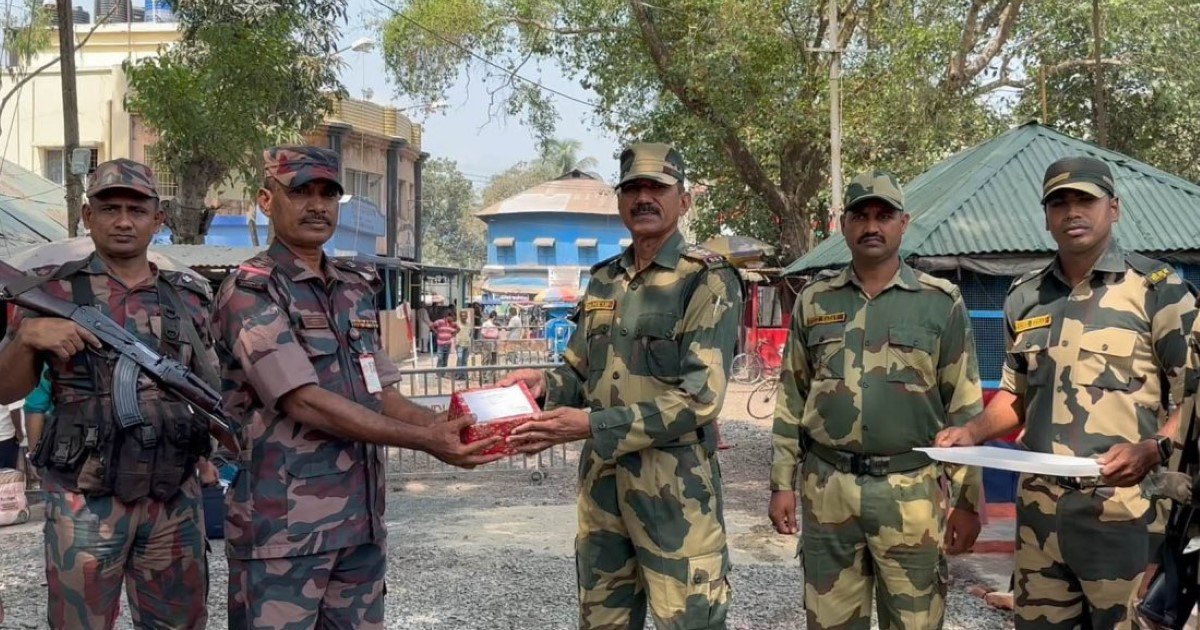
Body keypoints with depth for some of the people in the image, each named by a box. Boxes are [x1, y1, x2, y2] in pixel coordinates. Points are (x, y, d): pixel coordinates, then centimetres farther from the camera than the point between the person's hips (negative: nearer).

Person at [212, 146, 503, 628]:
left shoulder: (357, 290, 12)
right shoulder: (250, 292, -10)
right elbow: (307, 404, -19)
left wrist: (446, 425, -5)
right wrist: (425, 440, -19)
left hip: (361, 519, 7)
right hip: (283, 525, -7)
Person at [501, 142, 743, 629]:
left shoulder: (708, 280, -9)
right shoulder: (602, 282, 11)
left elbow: (699, 398, -18)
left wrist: (592, 427, -23)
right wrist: (546, 384, -5)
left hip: (675, 484, -6)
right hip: (601, 479, 6)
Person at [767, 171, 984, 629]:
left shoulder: (941, 303, 0)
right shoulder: (814, 301, 7)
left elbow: (964, 407, 1)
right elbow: (791, 399, 10)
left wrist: (967, 499, -2)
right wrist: (782, 483, 6)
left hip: (912, 493, -2)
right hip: (827, 491, 2)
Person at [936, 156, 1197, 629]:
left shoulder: (1157, 289, -4)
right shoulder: (1024, 297, 11)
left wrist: (1153, 448, -23)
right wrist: (973, 432, 4)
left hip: (1123, 506, -5)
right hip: (1039, 505, 5)